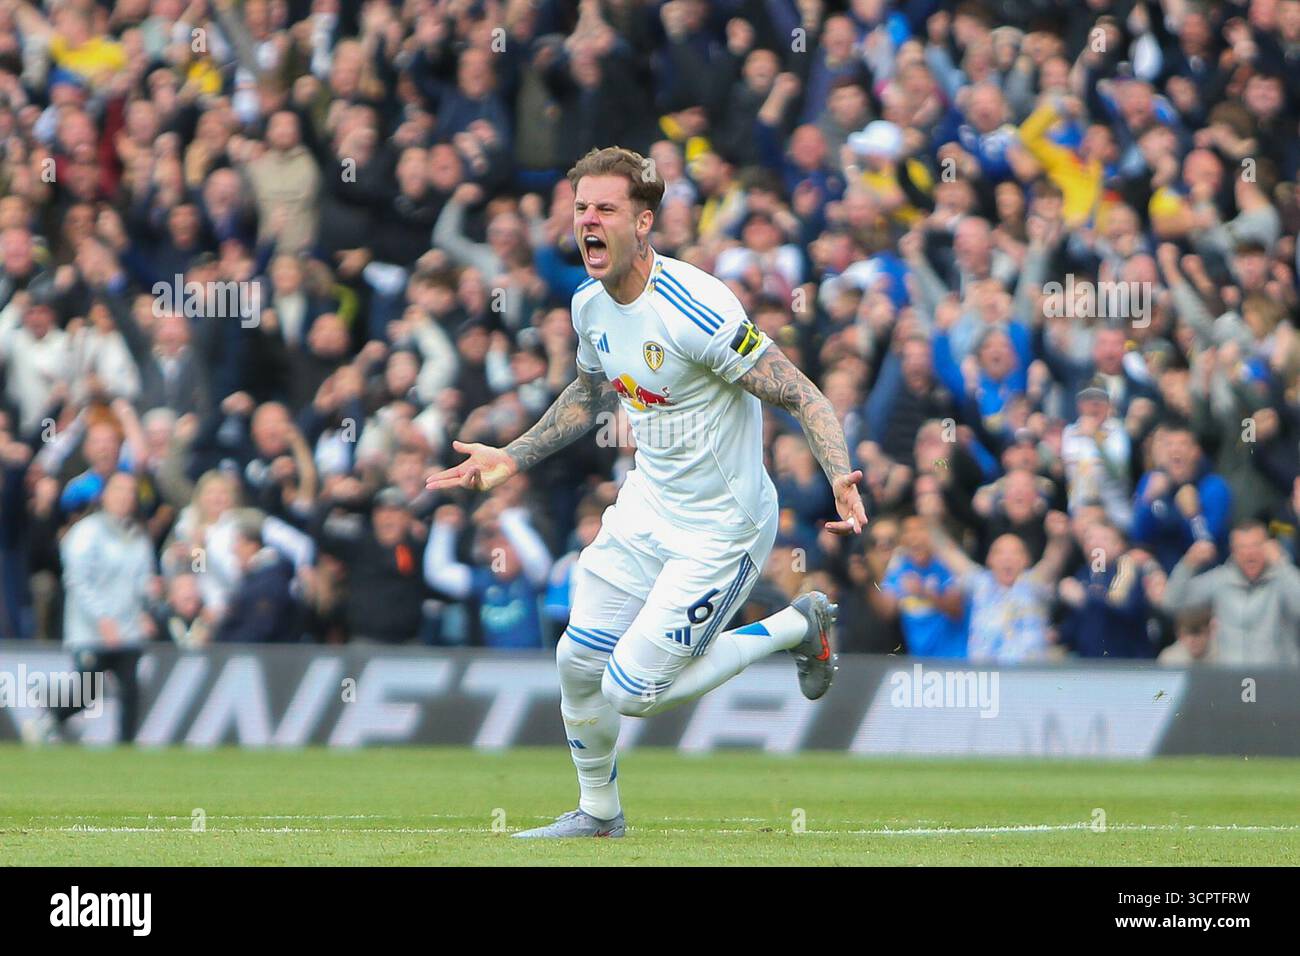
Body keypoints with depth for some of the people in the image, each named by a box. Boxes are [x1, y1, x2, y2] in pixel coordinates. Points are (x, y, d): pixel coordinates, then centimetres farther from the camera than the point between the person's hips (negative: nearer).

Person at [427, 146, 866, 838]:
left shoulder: (696, 309, -27)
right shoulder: (591, 305, -1)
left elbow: (802, 396, -25)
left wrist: (840, 476, -40)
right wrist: (512, 458, 19)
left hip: (721, 530, -7)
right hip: (646, 505, 8)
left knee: (632, 692, -8)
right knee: (578, 664, 8)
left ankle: (798, 627, 9)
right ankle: (598, 811, 33)